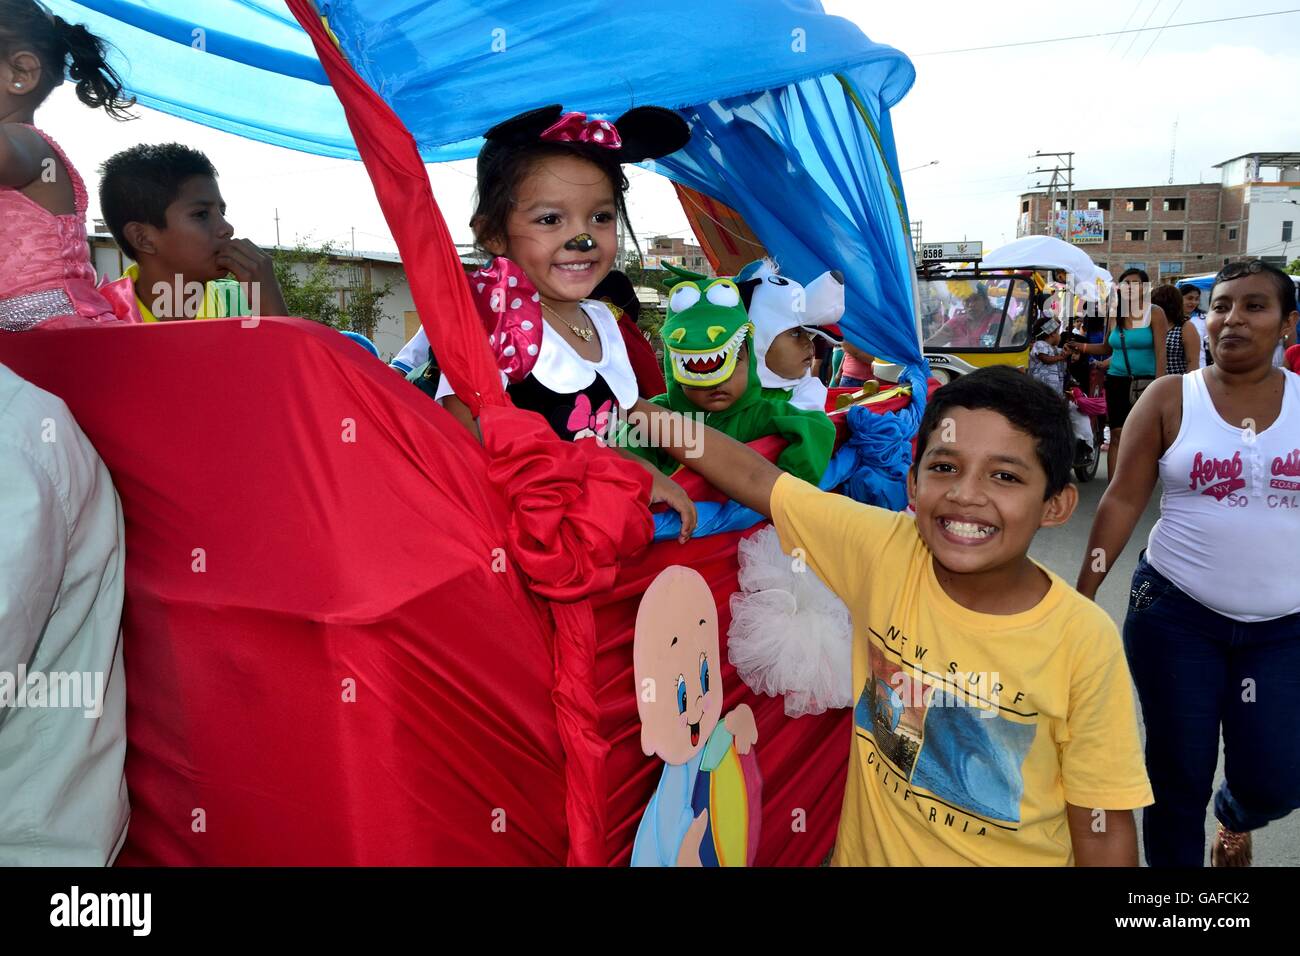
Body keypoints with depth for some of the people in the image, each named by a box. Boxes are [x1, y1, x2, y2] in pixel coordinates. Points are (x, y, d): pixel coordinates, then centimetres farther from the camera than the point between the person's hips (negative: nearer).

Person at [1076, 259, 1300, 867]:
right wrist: (1082, 595, -8)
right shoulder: (1169, 398, -4)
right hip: (1175, 612, -1)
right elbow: (1123, 500, -5)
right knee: (1178, 775, 8)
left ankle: (1233, 818, 44)